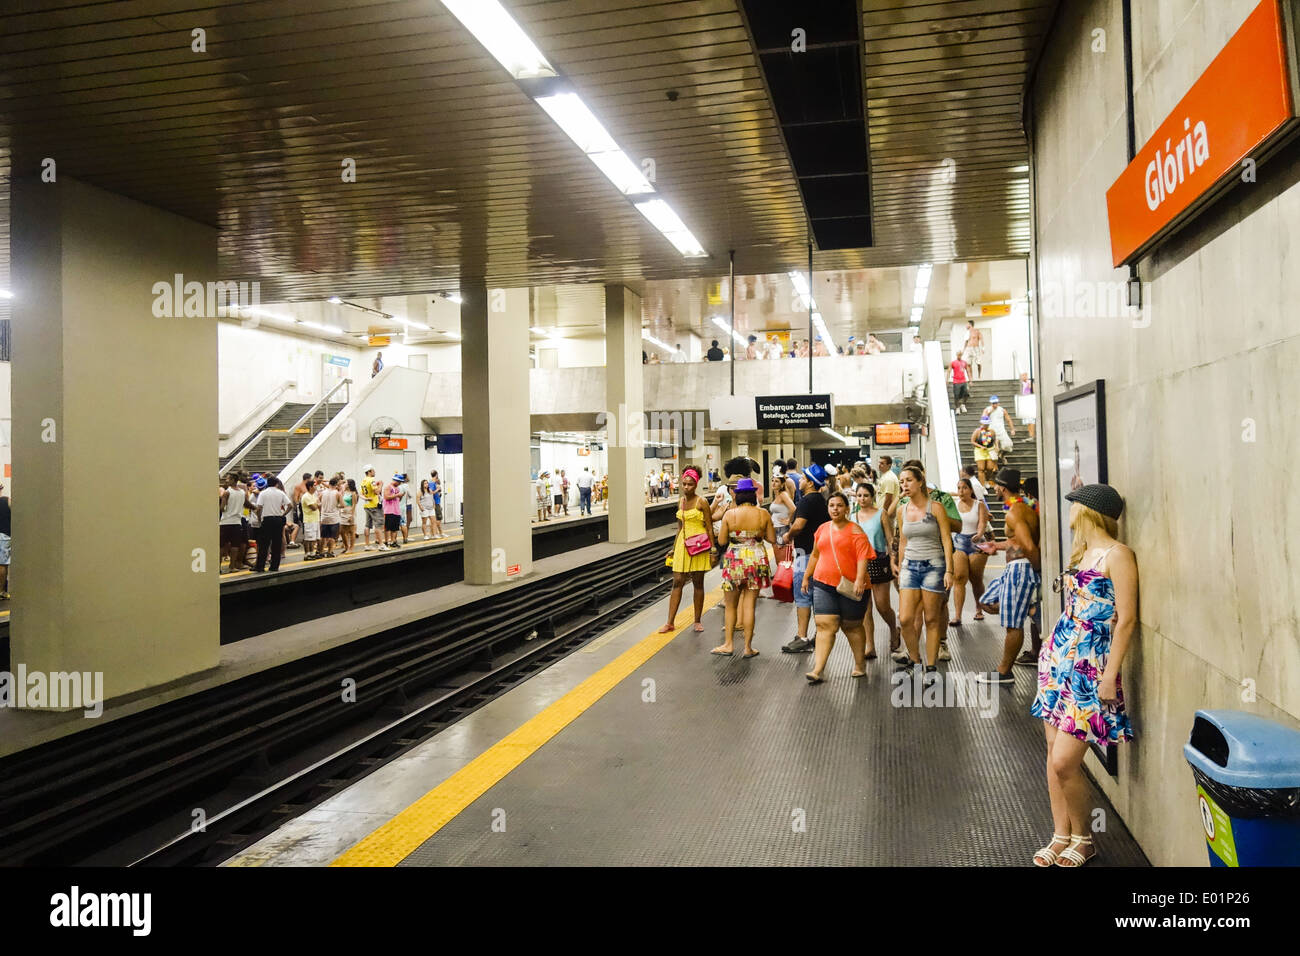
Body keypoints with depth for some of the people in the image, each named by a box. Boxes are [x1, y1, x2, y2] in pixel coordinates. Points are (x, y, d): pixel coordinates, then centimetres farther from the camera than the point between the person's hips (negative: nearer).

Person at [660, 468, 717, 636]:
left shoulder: (701, 502, -7)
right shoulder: (681, 502, 10)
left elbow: (709, 527, -7)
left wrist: (713, 547, -12)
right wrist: (674, 548, 18)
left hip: (698, 545, -5)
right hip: (682, 543, 5)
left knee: (698, 583, 5)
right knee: (677, 582, 1)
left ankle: (698, 620, 17)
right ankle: (670, 622, 2)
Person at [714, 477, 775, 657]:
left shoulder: (729, 514, -6)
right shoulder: (763, 514, -3)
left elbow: (721, 541, -2)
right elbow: (772, 539, 2)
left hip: (734, 560, -1)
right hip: (757, 560, 1)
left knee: (730, 605, 12)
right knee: (749, 605, 5)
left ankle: (728, 644, 17)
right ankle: (748, 647, 9)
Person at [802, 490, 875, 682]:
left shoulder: (855, 531, -4)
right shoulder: (822, 529, 14)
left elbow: (863, 557, -14)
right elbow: (815, 555, 24)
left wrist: (860, 580, -26)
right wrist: (806, 576, 25)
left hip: (850, 587, -4)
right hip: (823, 584, 4)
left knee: (852, 626, 9)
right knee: (825, 625, -6)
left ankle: (860, 665, 27)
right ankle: (818, 670, -11)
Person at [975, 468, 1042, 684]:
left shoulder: (1014, 512, -19)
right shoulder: (1027, 505, 11)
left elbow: (1029, 547, -27)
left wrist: (1039, 570, -15)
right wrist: (1000, 545, 28)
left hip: (1021, 568, -10)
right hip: (1015, 568, 10)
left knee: (1013, 624, -1)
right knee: (987, 602, 19)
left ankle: (1004, 672, 8)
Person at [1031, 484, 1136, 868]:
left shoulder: (1118, 555, -11)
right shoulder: (1082, 552, 13)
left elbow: (1126, 619, -15)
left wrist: (1110, 676, -17)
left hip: (1090, 666, -8)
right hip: (1059, 656, 8)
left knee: (1064, 761, -7)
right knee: (1053, 753, 9)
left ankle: (1083, 839, 14)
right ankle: (1061, 834, 21)